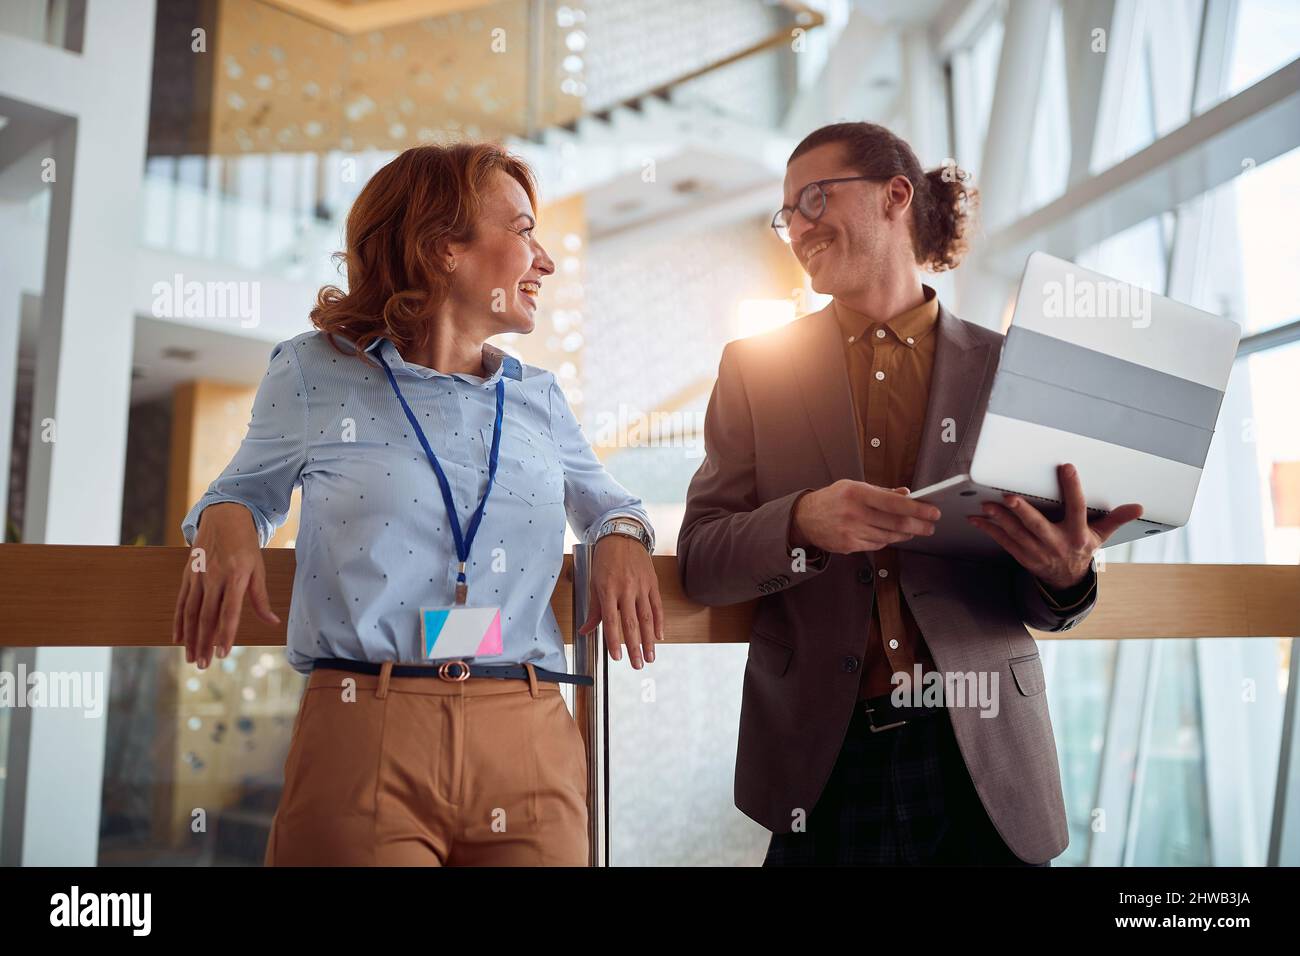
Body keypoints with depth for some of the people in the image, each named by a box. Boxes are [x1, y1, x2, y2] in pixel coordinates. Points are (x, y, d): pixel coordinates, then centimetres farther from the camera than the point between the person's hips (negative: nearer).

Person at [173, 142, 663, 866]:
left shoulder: (539, 399, 12)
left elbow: (598, 492, 27)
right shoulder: (314, 372, 4)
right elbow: (251, 487, 20)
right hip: (361, 739, -3)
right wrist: (224, 521, -4)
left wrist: (623, 534, 3)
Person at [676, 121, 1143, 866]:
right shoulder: (757, 367, 1)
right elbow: (699, 561, -4)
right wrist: (803, 523, -24)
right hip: (821, 765, 0)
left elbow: (1039, 605, 4)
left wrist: (1066, 574, -19)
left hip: (982, 762, 1)